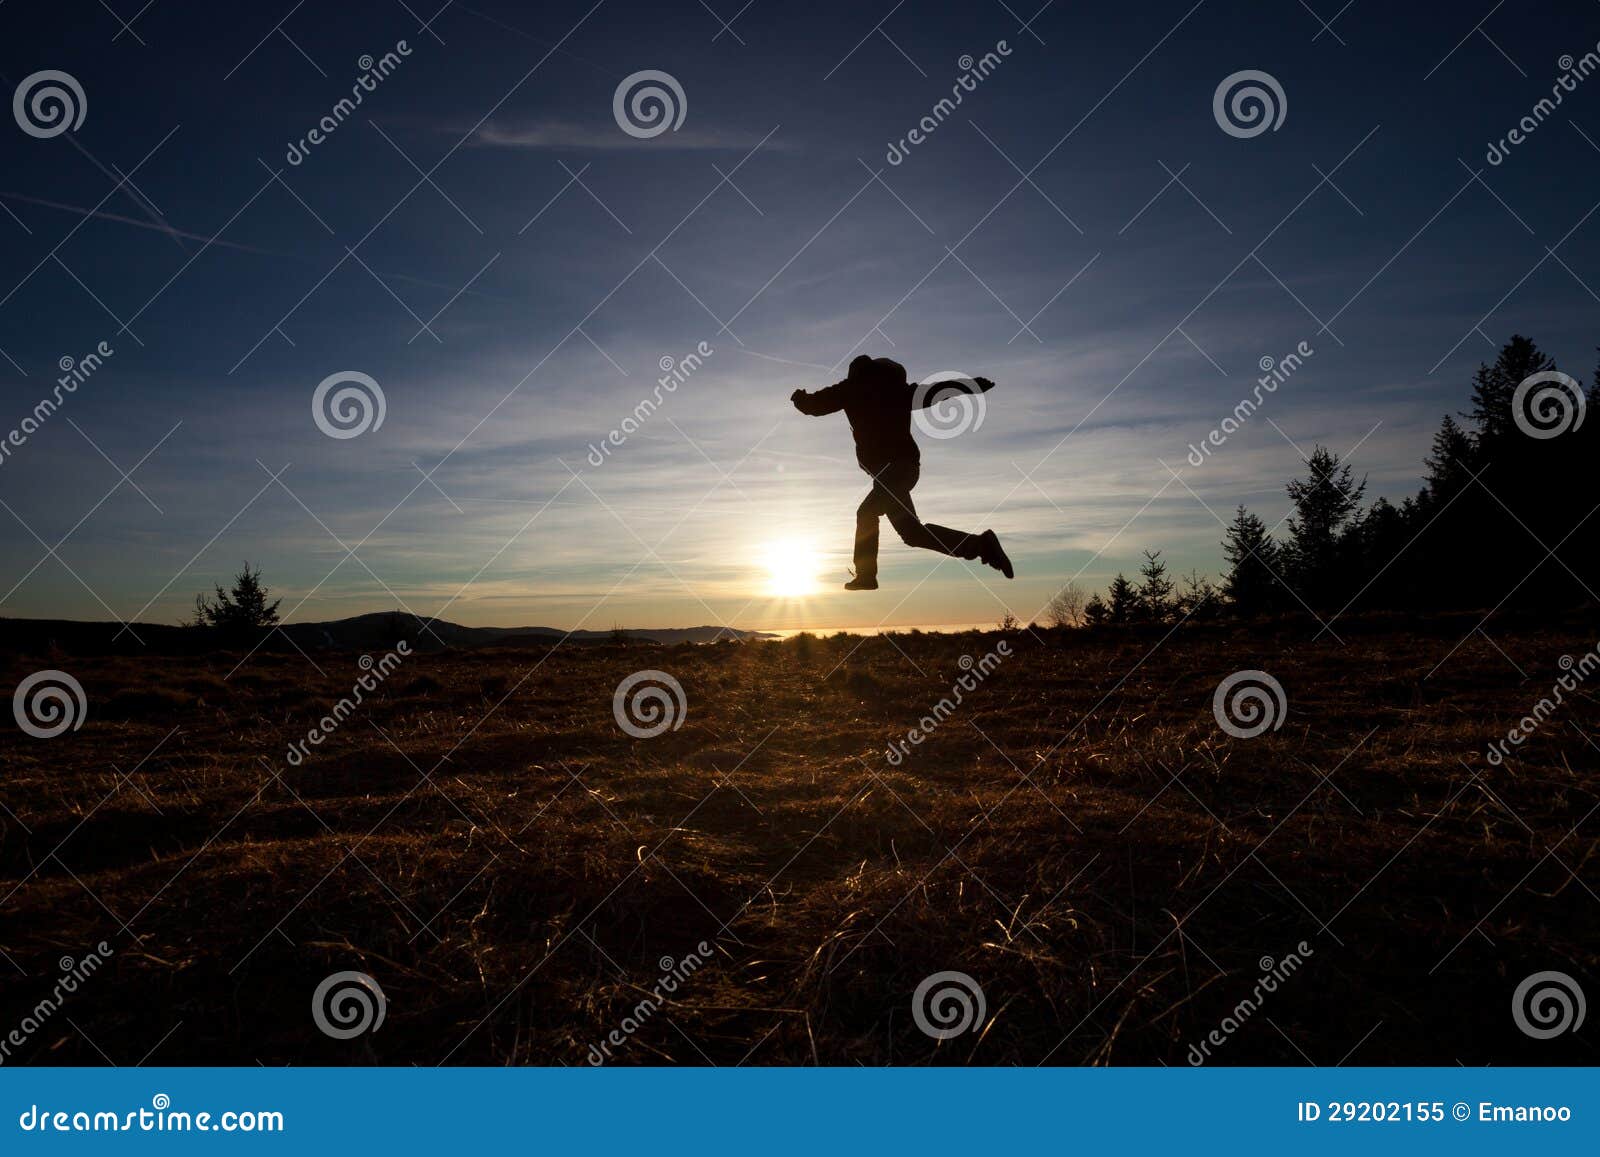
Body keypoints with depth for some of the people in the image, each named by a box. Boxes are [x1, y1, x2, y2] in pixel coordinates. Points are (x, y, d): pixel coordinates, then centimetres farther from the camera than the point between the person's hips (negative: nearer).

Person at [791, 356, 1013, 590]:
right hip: (907, 463, 8)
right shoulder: (898, 389, 17)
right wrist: (977, 384, 30)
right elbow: (936, 390, 19)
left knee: (912, 531, -15)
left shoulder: (854, 388, 5)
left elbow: (816, 405, 11)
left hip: (890, 468, -8)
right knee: (867, 513, 20)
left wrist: (800, 398, 33)